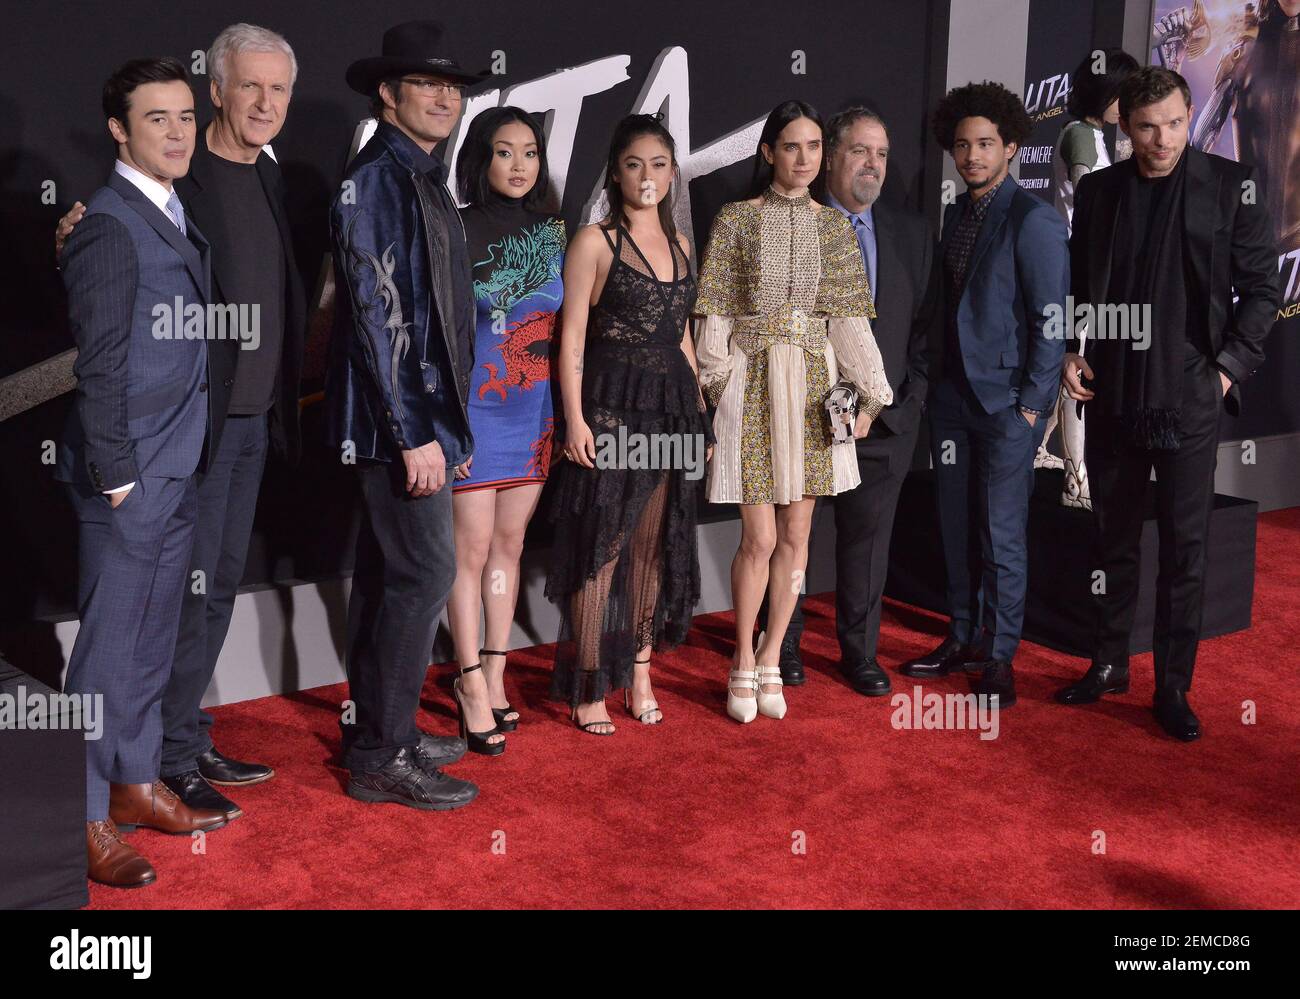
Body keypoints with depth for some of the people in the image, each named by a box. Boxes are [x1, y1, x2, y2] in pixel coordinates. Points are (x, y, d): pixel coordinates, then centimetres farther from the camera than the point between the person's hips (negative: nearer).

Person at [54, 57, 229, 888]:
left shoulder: (178, 220, 13)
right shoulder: (110, 225, -13)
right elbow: (100, 364, -15)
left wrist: (184, 463, 12)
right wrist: (117, 473, -15)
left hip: (176, 474, 8)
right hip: (130, 477, -8)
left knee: (153, 641, 17)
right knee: (110, 647, -1)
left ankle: (136, 784, 30)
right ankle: (86, 817, 11)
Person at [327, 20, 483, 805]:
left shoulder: (427, 181, 16)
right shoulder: (374, 181, -13)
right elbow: (375, 313, -19)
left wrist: (450, 422, 17)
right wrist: (414, 434, -21)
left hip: (424, 414, 9)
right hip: (399, 418, -9)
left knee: (388, 574, 14)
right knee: (425, 573, -8)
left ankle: (378, 731, 25)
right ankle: (383, 756, 2)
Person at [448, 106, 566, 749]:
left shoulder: (550, 232, 8)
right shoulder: (458, 231, -7)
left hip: (534, 410, 5)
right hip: (476, 406, -5)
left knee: (509, 544, 11)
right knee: (472, 546, -2)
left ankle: (495, 678, 21)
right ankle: (473, 689, 6)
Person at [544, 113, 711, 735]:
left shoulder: (679, 244, 14)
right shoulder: (595, 241, -3)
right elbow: (572, 337, -7)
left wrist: (699, 415, 15)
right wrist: (574, 419, -15)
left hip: (672, 409, 6)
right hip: (611, 406, -5)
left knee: (654, 545, 10)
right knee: (601, 547, -2)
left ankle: (638, 671, 21)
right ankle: (590, 688, 6)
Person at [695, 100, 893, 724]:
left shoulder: (836, 227, 8)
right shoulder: (736, 220, 0)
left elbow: (850, 318, 6)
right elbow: (716, 314, 0)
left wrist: (868, 394, -1)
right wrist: (719, 387, -6)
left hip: (815, 388, 3)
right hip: (754, 385, -3)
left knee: (796, 536, 6)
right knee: (760, 538, -4)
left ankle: (770, 662, 20)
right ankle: (743, 666, 14)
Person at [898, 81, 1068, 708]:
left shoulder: (1033, 220, -11)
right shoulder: (955, 214, 11)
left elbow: (1051, 320, -12)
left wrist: (1032, 404, -13)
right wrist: (935, 376, 10)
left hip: (1007, 400, -7)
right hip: (952, 393, 7)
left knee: (1001, 533, -1)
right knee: (956, 526, 12)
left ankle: (999, 657, 11)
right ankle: (963, 639, 25)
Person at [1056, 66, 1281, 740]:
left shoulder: (1232, 186, -3)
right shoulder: (1097, 191, 6)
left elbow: (1261, 288, 0)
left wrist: (1231, 365, -8)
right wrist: (1070, 354, 0)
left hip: (1188, 400, -3)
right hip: (1112, 399, 3)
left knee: (1185, 548, 3)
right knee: (1115, 540, 13)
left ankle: (1173, 688, 13)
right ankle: (1109, 665, 26)